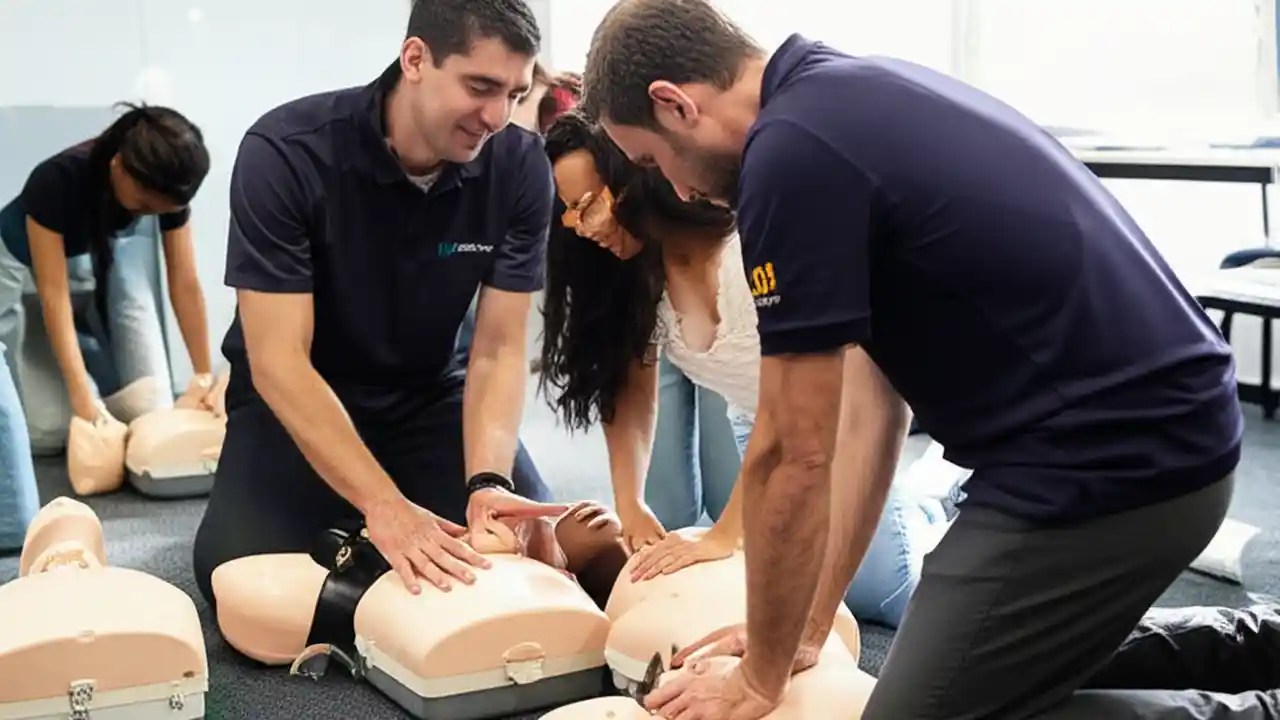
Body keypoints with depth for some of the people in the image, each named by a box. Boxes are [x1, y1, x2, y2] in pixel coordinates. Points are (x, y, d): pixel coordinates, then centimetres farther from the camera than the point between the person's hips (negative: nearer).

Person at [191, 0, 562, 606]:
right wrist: (384, 505, -39)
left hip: (429, 396, 3)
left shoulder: (521, 166, -17)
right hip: (295, 399, -3)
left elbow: (498, 349, -14)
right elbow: (278, 360, -29)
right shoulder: (285, 153, -26)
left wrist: (488, 478, -33)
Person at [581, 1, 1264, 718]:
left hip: (1106, 459, -10)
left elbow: (795, 455, -13)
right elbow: (873, 399, 14)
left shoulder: (792, 150, -18)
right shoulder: (852, 100, 12)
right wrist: (807, 630, 17)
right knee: (990, 658, 25)